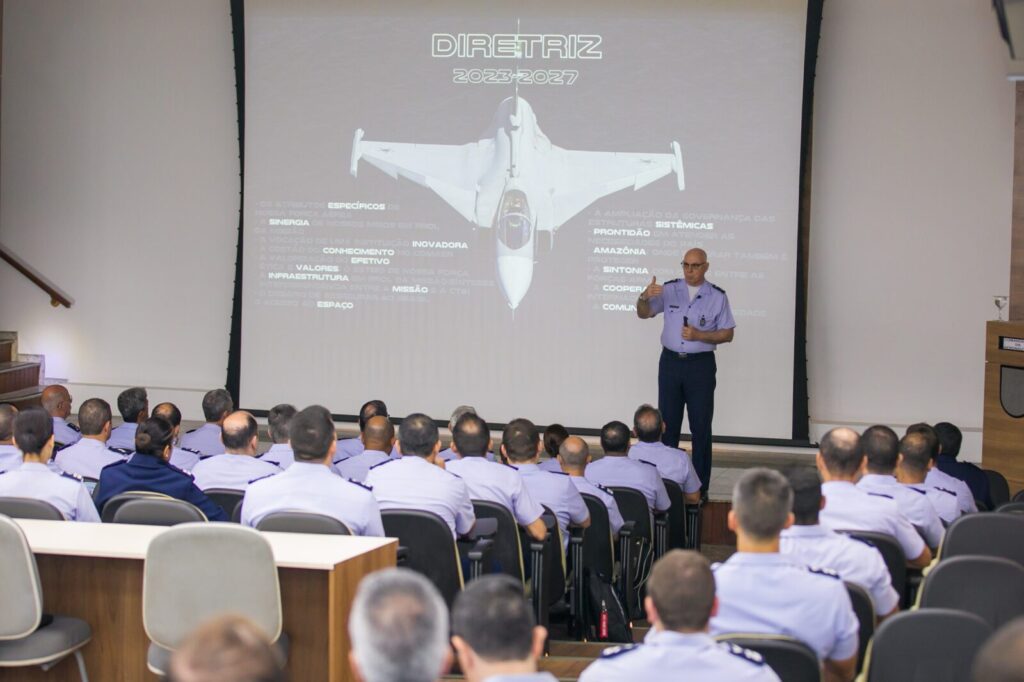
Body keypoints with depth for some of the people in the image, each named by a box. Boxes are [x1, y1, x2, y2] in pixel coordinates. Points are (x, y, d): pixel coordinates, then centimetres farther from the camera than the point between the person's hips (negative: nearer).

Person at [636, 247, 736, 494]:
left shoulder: (717, 296, -2)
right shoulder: (669, 290, 3)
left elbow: (727, 334, -1)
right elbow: (643, 314, 0)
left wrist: (699, 335, -17)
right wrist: (645, 297, -22)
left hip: (701, 365, -2)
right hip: (670, 362, 2)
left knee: (701, 427, 2)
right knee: (668, 424, 6)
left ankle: (700, 487, 7)